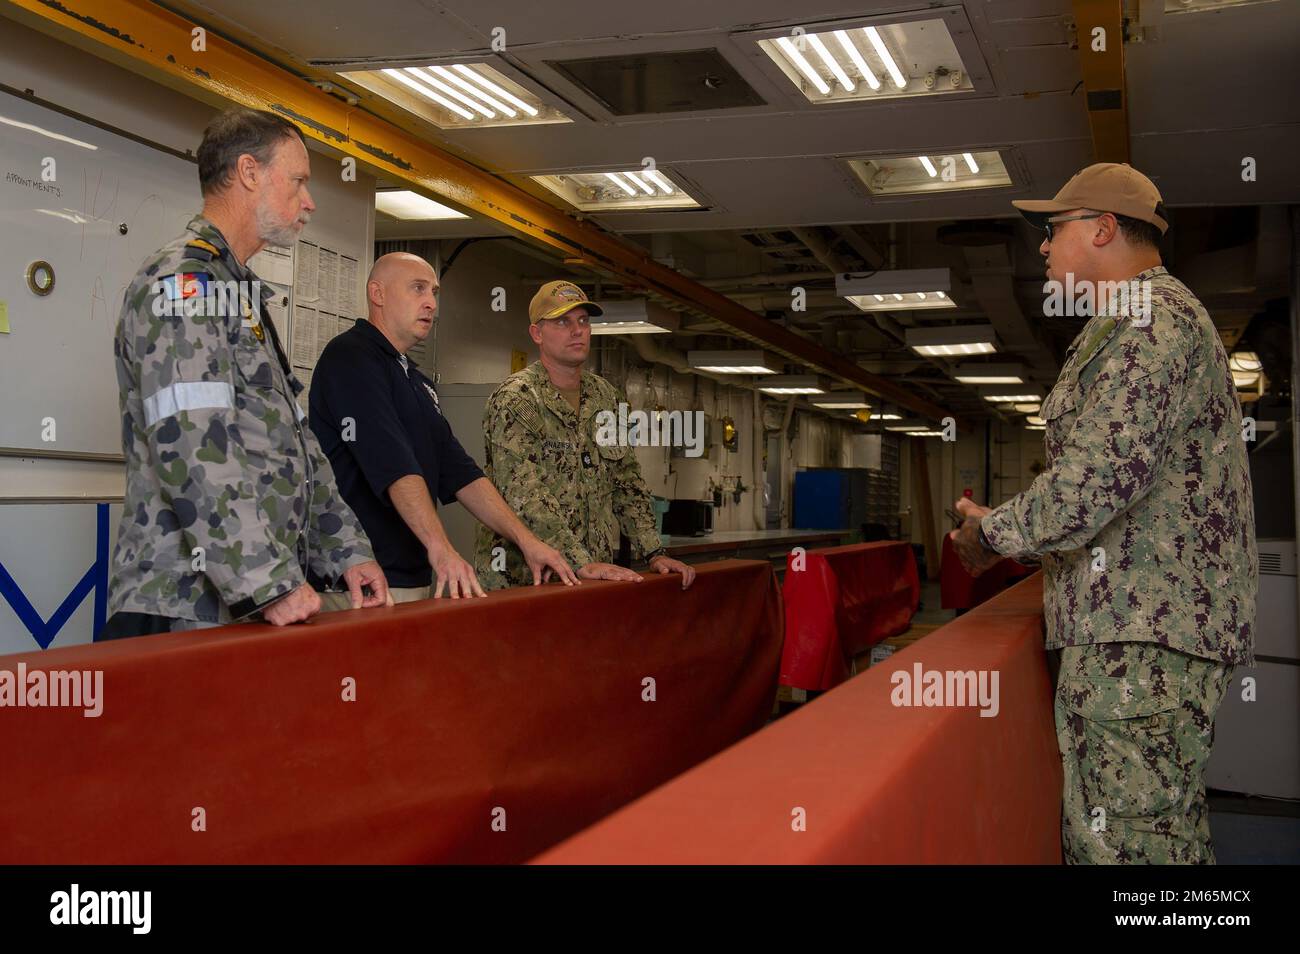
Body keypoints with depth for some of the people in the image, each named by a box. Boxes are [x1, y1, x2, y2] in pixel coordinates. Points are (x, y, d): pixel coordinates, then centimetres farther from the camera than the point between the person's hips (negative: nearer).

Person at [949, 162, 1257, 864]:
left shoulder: (1147, 315, -11)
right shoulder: (1158, 316, 24)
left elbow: (1099, 478, -23)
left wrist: (992, 534, -9)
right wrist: (1010, 537, 19)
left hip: (1141, 632, -11)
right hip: (1145, 624, 11)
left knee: (1122, 844, -9)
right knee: (1161, 831, 15)